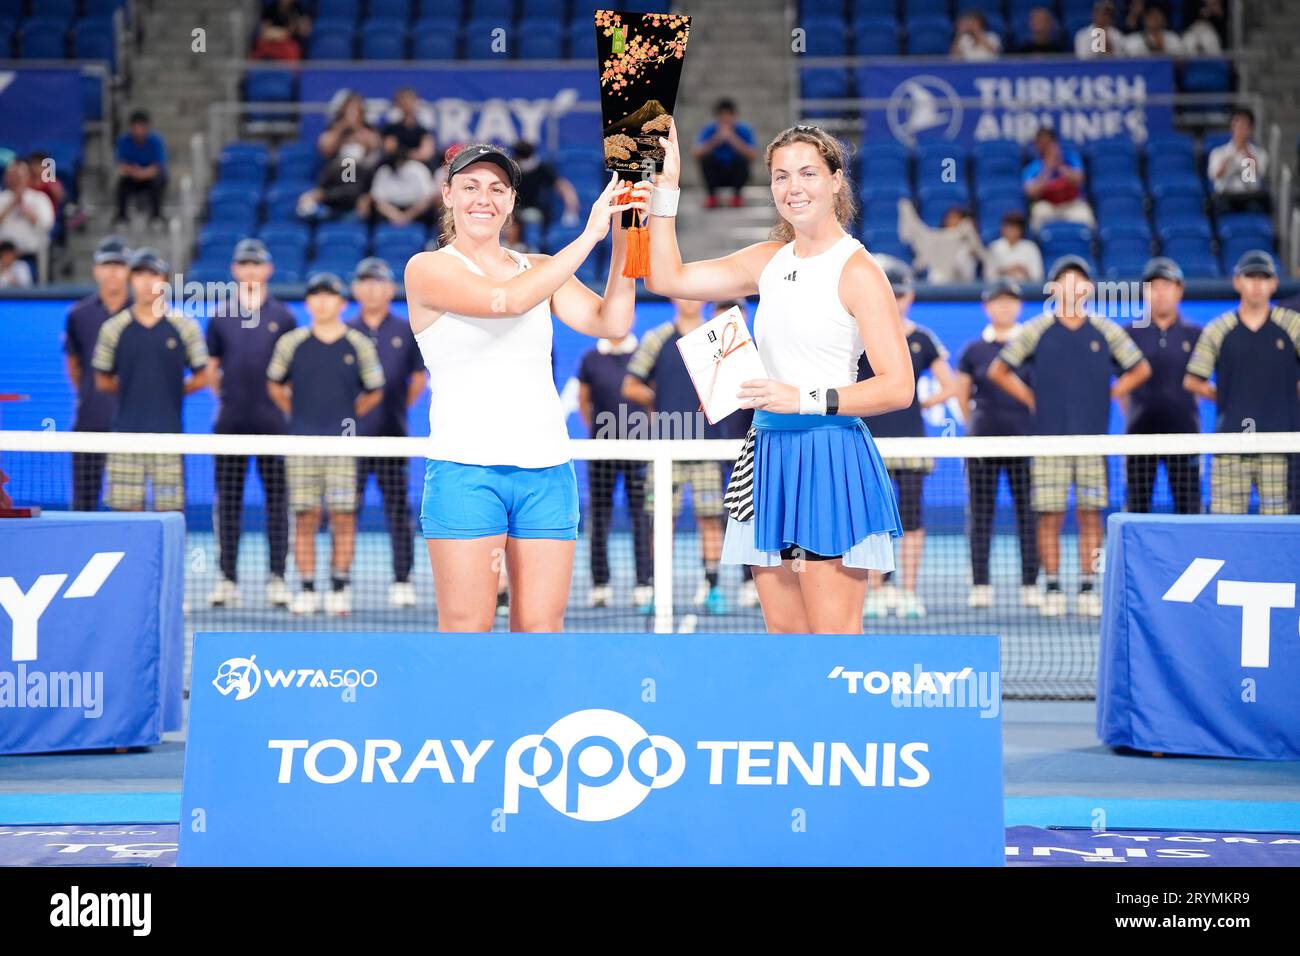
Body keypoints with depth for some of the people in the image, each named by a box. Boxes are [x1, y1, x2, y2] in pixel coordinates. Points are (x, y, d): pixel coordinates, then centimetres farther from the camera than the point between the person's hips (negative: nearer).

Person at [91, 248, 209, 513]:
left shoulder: (185, 327, 3)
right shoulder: (113, 329, 4)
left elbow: (200, 378, 9)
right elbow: (103, 381, 11)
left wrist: (169, 392, 6)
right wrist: (134, 391, 7)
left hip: (168, 433, 0)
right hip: (125, 431, 0)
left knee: (169, 510, -1)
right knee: (126, 509, 0)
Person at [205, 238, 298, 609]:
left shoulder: (282, 316, 5)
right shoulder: (220, 315, 8)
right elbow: (211, 366, 14)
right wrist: (226, 397, 6)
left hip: (273, 422, -1)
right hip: (230, 423, 1)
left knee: (276, 499, -1)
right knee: (228, 501, 3)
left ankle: (277, 577, 2)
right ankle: (227, 577, 7)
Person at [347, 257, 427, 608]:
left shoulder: (405, 332, 6)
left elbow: (419, 378, 11)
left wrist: (398, 408, 6)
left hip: (392, 436, 0)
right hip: (351, 436, 1)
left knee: (398, 510, 0)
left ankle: (402, 581, 3)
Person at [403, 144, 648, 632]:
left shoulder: (540, 268, 14)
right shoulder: (427, 269, 0)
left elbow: (611, 322, 2)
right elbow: (507, 299, -17)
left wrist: (622, 239, -9)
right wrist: (589, 235, -16)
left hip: (546, 471, 4)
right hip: (466, 469, -4)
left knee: (541, 628, 2)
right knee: (466, 629, -5)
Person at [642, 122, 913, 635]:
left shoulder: (857, 270, -8)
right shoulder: (769, 261, 13)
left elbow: (898, 386, -13)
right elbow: (667, 278, 15)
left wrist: (805, 399, -19)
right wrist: (665, 188, 10)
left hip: (831, 457, -7)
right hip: (769, 454, 7)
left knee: (833, 638, -7)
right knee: (783, 633, 9)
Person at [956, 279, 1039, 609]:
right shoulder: (973, 350, 6)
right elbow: (962, 396, 14)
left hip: (1024, 441, -1)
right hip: (982, 444, 1)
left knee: (1027, 513, -1)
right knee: (981, 514, 1)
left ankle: (1030, 585, 3)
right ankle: (980, 586, 5)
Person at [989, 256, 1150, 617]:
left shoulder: (1106, 331, 7)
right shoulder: (1036, 330, 3)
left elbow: (1140, 369, 17)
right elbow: (998, 371, 8)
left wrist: (1110, 394, 6)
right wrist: (1031, 399, 2)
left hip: (1094, 437, 1)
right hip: (1049, 438, -1)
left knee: (1090, 514, 1)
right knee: (1050, 515, -2)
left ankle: (1088, 588, 6)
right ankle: (1052, 588, 4)